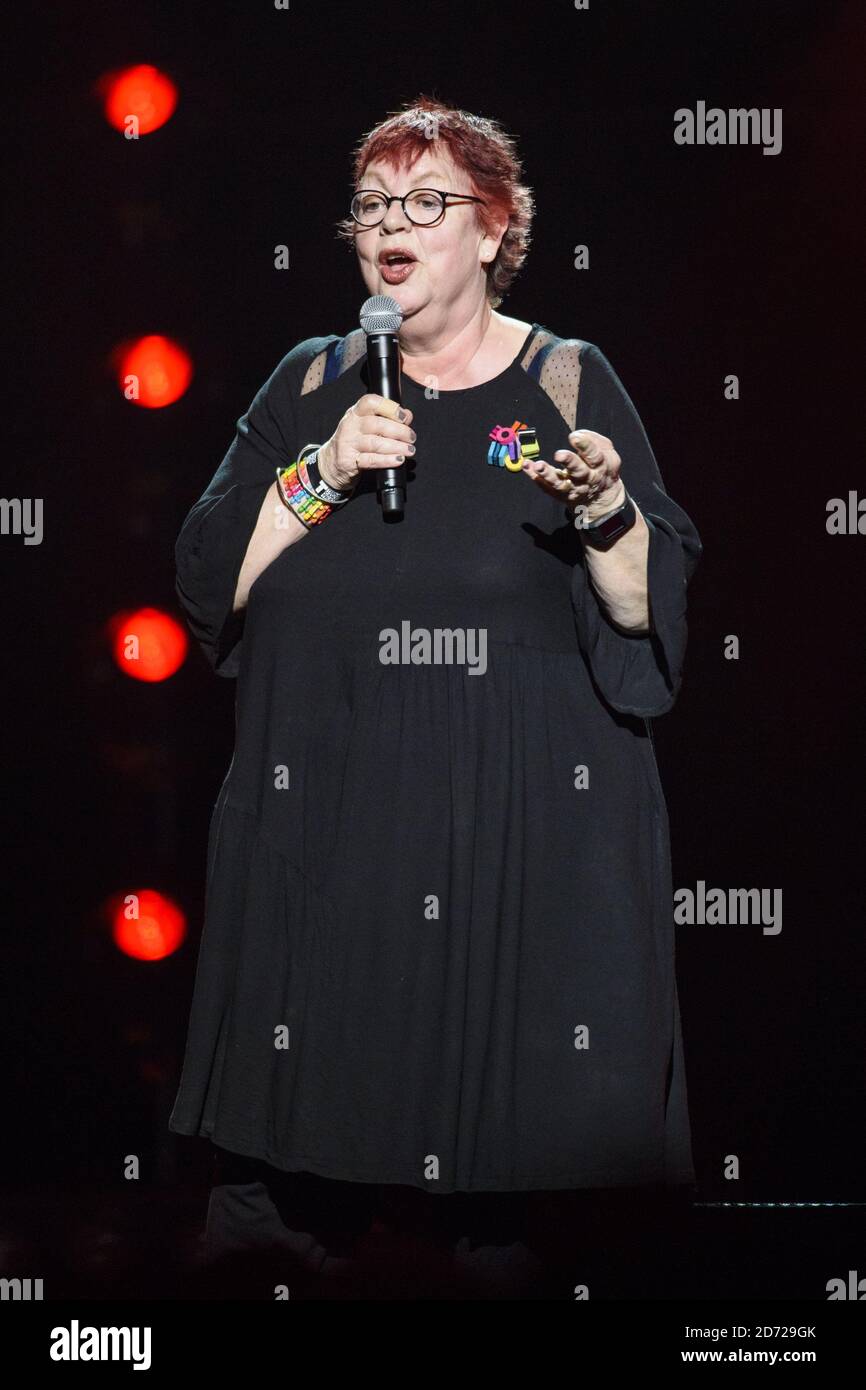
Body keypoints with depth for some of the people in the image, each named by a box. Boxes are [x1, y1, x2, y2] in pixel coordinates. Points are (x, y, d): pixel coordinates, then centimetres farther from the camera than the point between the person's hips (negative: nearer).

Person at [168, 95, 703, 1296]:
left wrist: (605, 509, -21)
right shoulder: (310, 385, 11)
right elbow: (208, 585, 3)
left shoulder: (567, 383, 3)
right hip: (329, 829, 2)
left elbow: (652, 612, -3)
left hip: (528, 837, -2)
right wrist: (321, 473, -9)